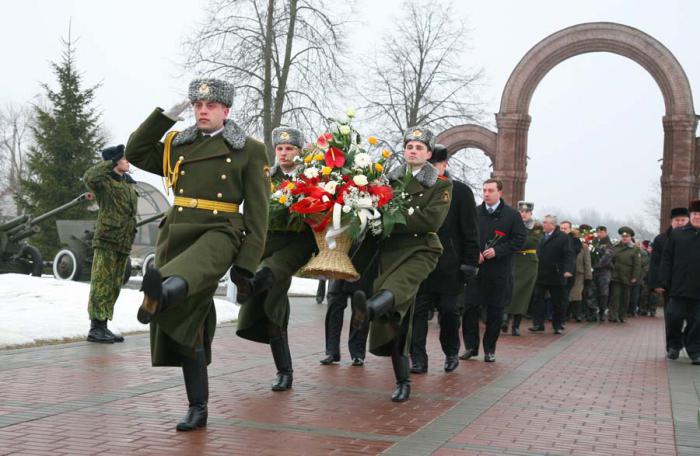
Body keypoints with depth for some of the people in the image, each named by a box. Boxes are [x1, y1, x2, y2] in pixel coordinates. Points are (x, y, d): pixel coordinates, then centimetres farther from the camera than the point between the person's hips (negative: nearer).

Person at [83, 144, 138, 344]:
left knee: (114, 287, 10)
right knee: (101, 285, -7)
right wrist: (111, 162, -22)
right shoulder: (104, 181, -6)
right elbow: (89, 178, -30)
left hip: (124, 243, 8)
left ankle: (103, 327, 17)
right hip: (107, 240, -8)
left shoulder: (128, 183, 18)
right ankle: (95, 328, -4)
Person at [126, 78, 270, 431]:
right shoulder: (178, 145, 16)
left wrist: (246, 263, -8)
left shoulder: (249, 151, 2)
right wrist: (165, 115, 9)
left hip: (218, 235, -4)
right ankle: (197, 409, 13)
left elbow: (257, 213, -1)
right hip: (175, 238, 4)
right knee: (184, 324, 4)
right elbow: (135, 153, 18)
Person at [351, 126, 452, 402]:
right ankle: (403, 383, 9)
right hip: (390, 251, 4)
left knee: (398, 284, -37)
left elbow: (432, 220, -9)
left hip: (420, 250, -4)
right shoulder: (390, 179, 17)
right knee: (393, 319, 0)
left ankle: (369, 310, -70)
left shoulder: (441, 185, 5)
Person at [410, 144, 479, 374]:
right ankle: (418, 359, 4)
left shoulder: (461, 191, -1)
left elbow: (470, 232, -2)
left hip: (448, 266, -2)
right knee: (418, 311, 0)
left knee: (448, 312, 8)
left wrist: (469, 264, -8)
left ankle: (451, 353, 27)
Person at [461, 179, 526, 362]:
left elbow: (520, 239, -3)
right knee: (470, 307, -2)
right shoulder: (475, 213, 8)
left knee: (495, 311, 4)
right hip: (475, 268, 2)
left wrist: (497, 251, -12)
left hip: (499, 272, -2)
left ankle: (490, 349, 15)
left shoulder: (512, 215, 1)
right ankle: (471, 346, 10)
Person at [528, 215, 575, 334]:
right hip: (541, 276, 6)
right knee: (537, 300, 2)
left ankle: (557, 326, 16)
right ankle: (538, 324, 7)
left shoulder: (563, 237, -7)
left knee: (558, 303, 4)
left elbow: (569, 255, -14)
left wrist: (568, 270, -27)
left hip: (556, 276, -5)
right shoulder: (542, 238, 14)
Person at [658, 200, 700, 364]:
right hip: (678, 287, 0)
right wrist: (663, 283, -2)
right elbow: (667, 260, 4)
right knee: (675, 318, 4)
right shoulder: (676, 234, 5)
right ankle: (674, 346, 24)